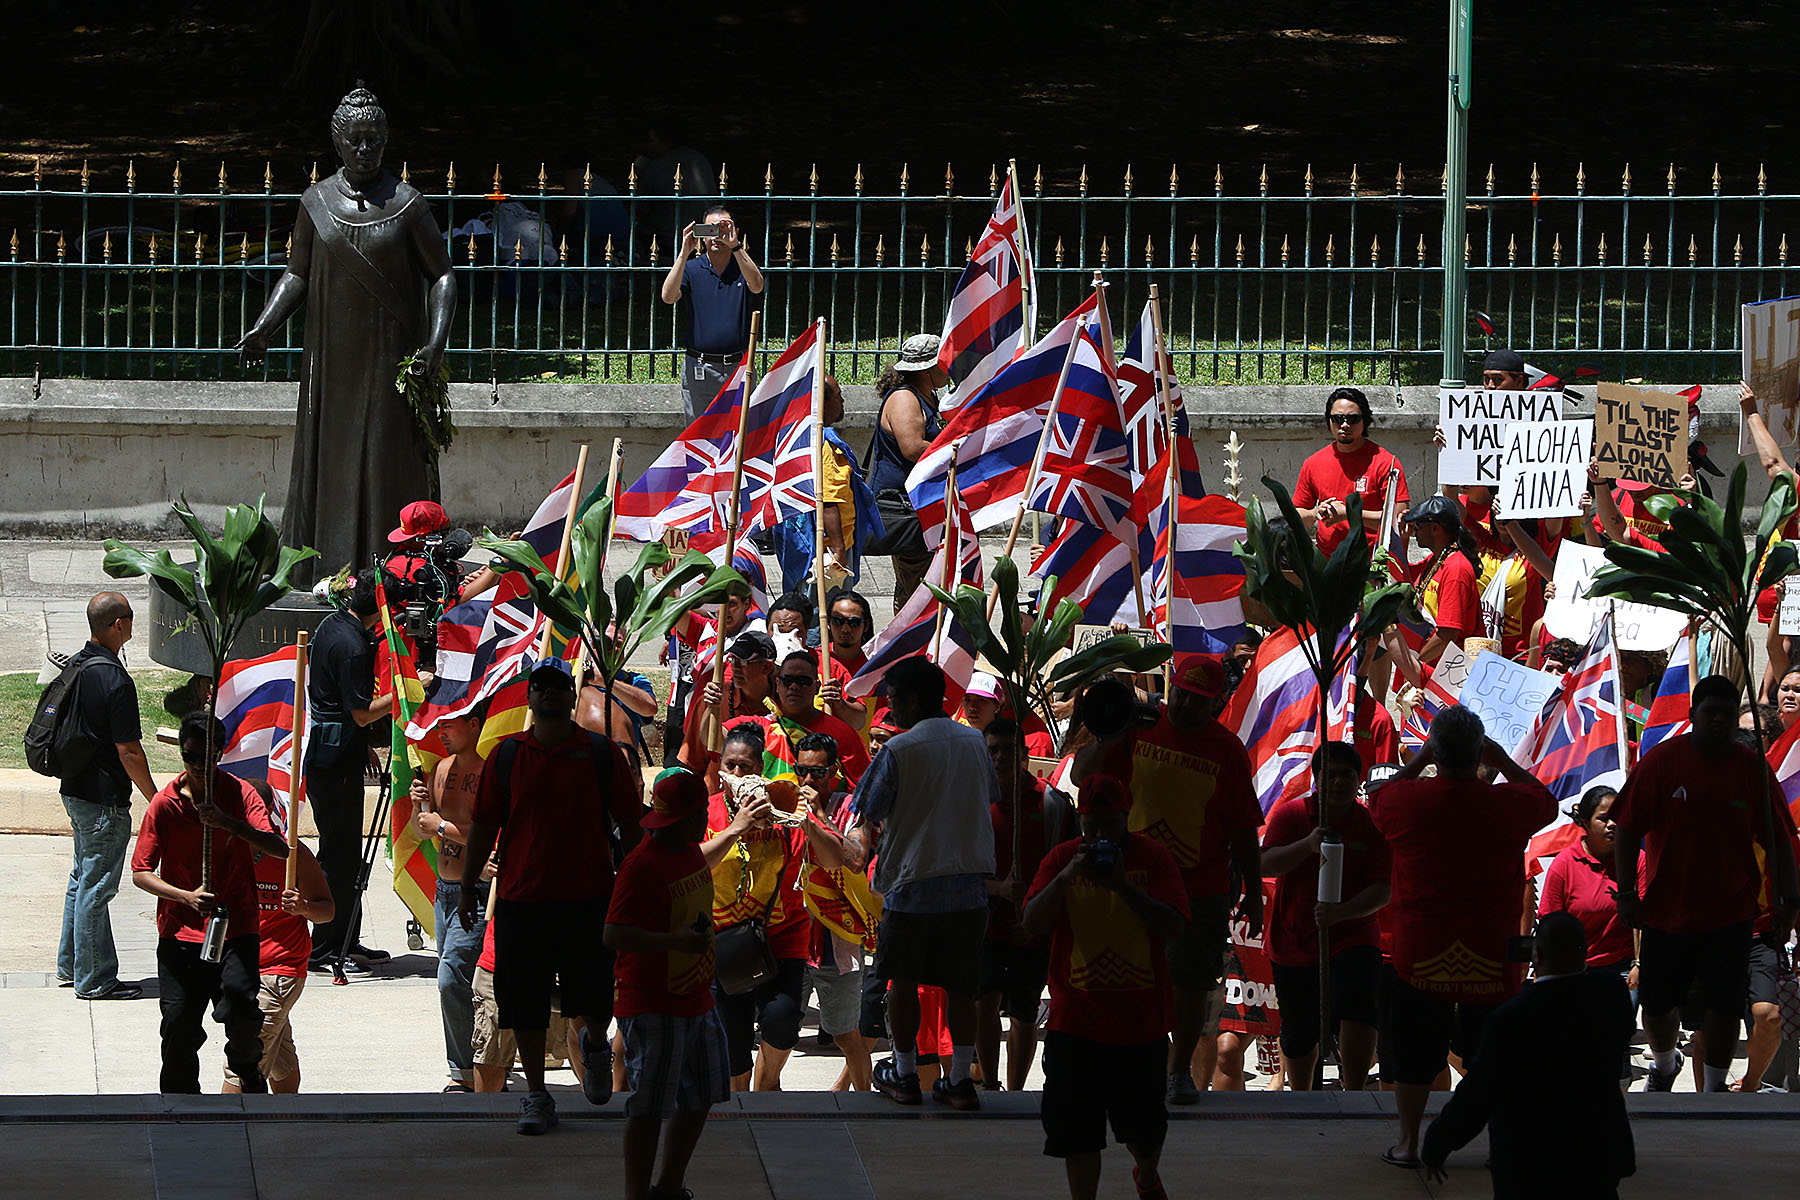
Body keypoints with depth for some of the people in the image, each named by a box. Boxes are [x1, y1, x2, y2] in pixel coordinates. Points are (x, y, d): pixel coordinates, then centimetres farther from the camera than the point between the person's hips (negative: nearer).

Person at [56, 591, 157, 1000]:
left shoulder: (74, 667, 6)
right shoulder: (115, 681, -22)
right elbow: (128, 752, -20)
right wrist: (156, 799, -11)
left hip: (75, 791, 9)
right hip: (105, 800, -9)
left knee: (83, 880, 20)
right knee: (96, 887, -2)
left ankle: (70, 967, 28)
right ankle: (94, 980, 4)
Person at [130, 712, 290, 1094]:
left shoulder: (239, 793, -1)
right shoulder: (165, 803, -1)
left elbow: (279, 849, -12)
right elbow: (141, 872, -3)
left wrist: (228, 822, -25)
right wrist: (187, 896, -19)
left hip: (235, 925, -1)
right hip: (180, 930, 1)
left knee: (240, 1010, -19)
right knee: (179, 1020, -5)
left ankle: (246, 1066, 13)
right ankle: (179, 1096, 17)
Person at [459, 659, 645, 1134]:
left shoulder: (602, 754, 2)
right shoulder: (506, 755, 5)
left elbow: (630, 823, 6)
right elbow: (484, 825, 9)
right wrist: (468, 887, 8)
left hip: (590, 898, -1)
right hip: (522, 899, 1)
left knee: (595, 1000, 3)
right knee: (525, 1002, 1)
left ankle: (595, 1047, 36)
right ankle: (536, 1094, 11)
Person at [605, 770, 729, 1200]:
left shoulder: (692, 853, 10)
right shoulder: (642, 866, -20)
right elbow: (613, 935, -25)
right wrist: (675, 940, -32)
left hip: (696, 1000, 9)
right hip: (652, 1008, -9)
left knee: (699, 1098, 16)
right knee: (649, 1108, -5)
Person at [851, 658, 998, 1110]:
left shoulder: (899, 750, -10)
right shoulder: (975, 743, 6)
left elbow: (869, 814, -4)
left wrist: (864, 841, 18)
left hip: (913, 884, -4)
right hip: (969, 883, 4)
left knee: (903, 981, 11)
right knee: (960, 986, 8)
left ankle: (904, 1075, 18)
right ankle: (960, 1080, 8)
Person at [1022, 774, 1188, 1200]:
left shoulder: (1153, 858, -5)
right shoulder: (1062, 858, -2)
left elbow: (1172, 927, -15)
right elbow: (1031, 924, -11)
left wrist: (1123, 885, -26)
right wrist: (1067, 877, -25)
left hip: (1141, 1017, 0)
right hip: (1076, 1017, 0)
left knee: (1144, 1124, 14)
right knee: (1077, 1130, -2)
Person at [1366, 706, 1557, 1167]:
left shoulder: (1407, 801, -11)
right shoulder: (1509, 804, -10)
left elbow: (1377, 800, 14)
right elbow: (1546, 801, 14)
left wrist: (1419, 761, 17)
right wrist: (1503, 761, 15)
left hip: (1418, 952, 0)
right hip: (1490, 953, 0)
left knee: (1413, 1050, 13)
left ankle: (1408, 1141, 16)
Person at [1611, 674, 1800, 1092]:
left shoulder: (1752, 768, -2)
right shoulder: (1661, 761, -6)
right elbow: (1628, 830, -3)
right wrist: (1627, 893, -8)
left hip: (1731, 912, 0)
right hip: (1666, 909, 0)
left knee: (1724, 1004, -2)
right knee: (1657, 1003, 9)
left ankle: (1715, 1086, 14)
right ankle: (1664, 1063, 38)